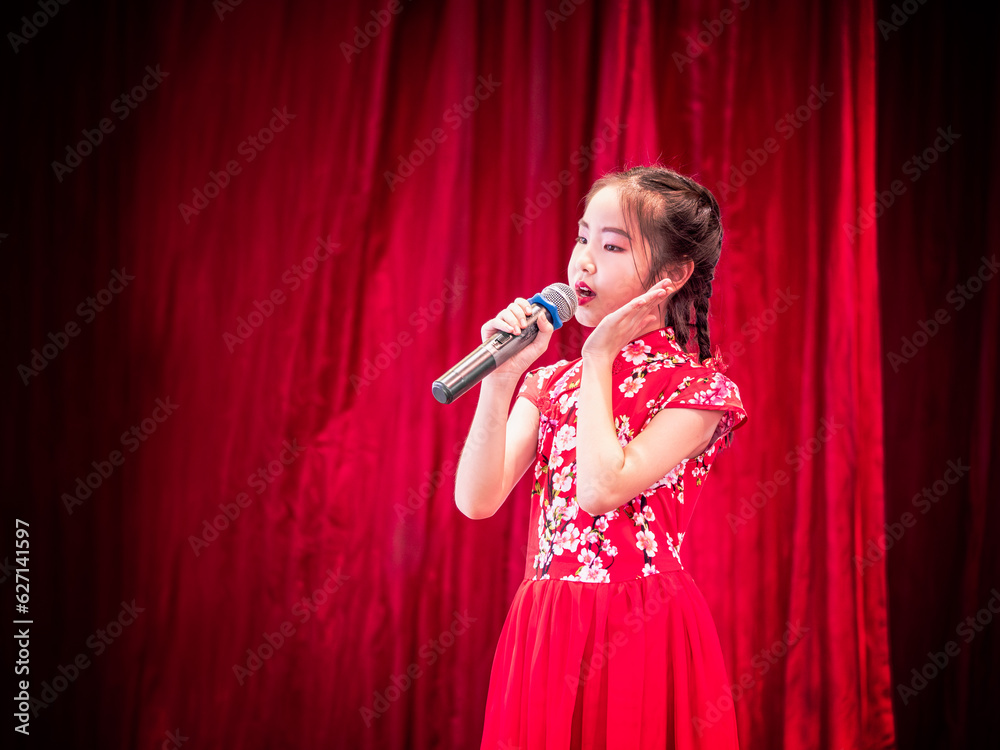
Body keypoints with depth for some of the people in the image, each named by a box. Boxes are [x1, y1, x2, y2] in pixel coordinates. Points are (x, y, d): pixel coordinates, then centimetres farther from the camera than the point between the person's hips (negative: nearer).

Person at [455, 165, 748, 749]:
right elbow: (478, 500, -1)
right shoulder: (549, 382, 10)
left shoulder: (698, 388, -5)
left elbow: (602, 488, -19)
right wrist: (500, 377, -9)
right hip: (545, 631, 5)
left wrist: (598, 360, -10)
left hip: (641, 634, -5)